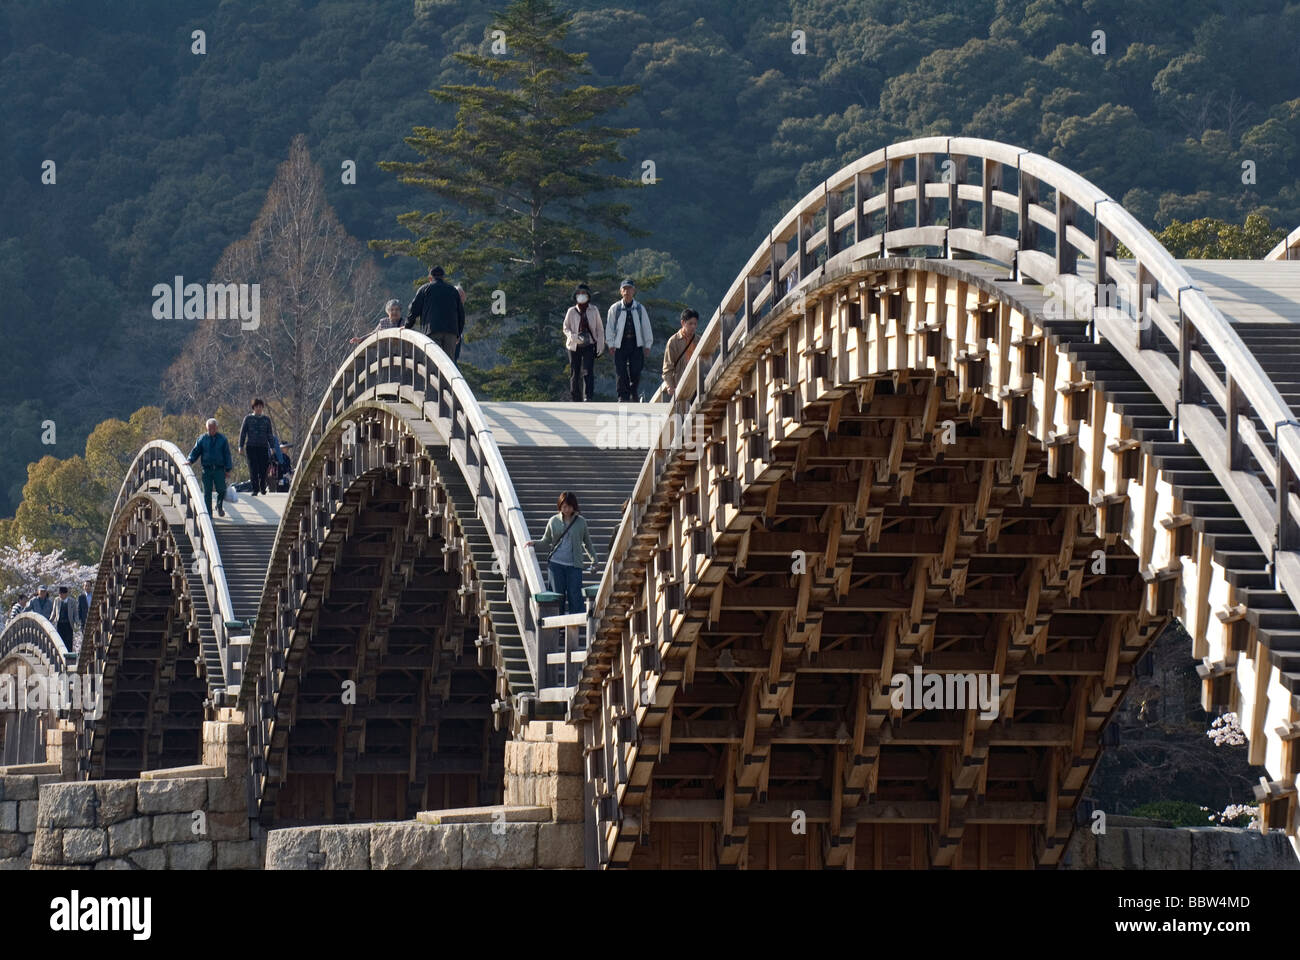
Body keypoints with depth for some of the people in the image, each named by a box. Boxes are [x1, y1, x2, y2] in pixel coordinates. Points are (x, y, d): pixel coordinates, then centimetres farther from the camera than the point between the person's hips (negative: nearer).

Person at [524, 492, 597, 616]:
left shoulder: (581, 522, 4)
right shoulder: (554, 521, 6)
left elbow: (587, 543, 15)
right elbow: (546, 541, 12)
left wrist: (594, 559, 12)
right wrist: (533, 543, -6)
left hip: (574, 565, -1)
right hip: (556, 564, 1)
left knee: (575, 596, -7)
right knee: (558, 596, 3)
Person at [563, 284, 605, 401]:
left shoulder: (594, 310, 4)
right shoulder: (572, 311, 4)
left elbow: (599, 329, 8)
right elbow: (566, 328, 7)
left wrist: (600, 345, 2)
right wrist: (573, 336, -14)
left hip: (589, 345, -1)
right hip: (574, 346, 1)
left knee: (588, 372, -16)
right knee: (575, 374, 3)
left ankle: (589, 396, -20)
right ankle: (576, 399, 11)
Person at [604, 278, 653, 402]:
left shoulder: (640, 308, 7)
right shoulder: (615, 308, 3)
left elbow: (646, 327, 11)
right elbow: (609, 326, 6)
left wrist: (647, 345, 9)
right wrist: (611, 344, 0)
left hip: (636, 344, 1)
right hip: (620, 344, -1)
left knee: (636, 373, -3)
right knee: (622, 373, -3)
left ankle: (635, 395, 14)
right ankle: (623, 398, 4)